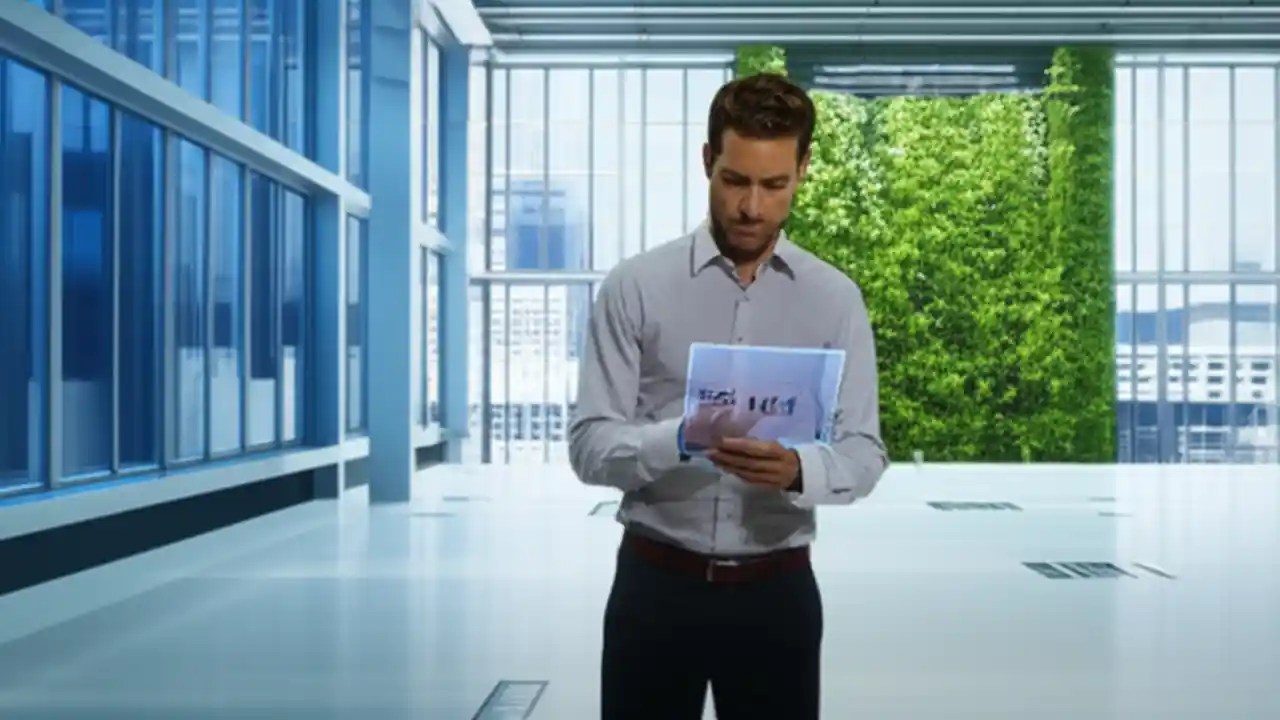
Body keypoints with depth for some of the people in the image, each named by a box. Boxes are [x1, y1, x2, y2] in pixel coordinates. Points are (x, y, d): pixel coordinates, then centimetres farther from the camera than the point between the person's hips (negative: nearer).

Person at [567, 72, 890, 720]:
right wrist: (679, 438, -28)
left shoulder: (836, 299, 1)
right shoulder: (634, 287, -4)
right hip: (655, 585, -1)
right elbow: (590, 445, -8)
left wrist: (798, 468, -26)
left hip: (776, 592, 1)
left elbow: (863, 452, -4)